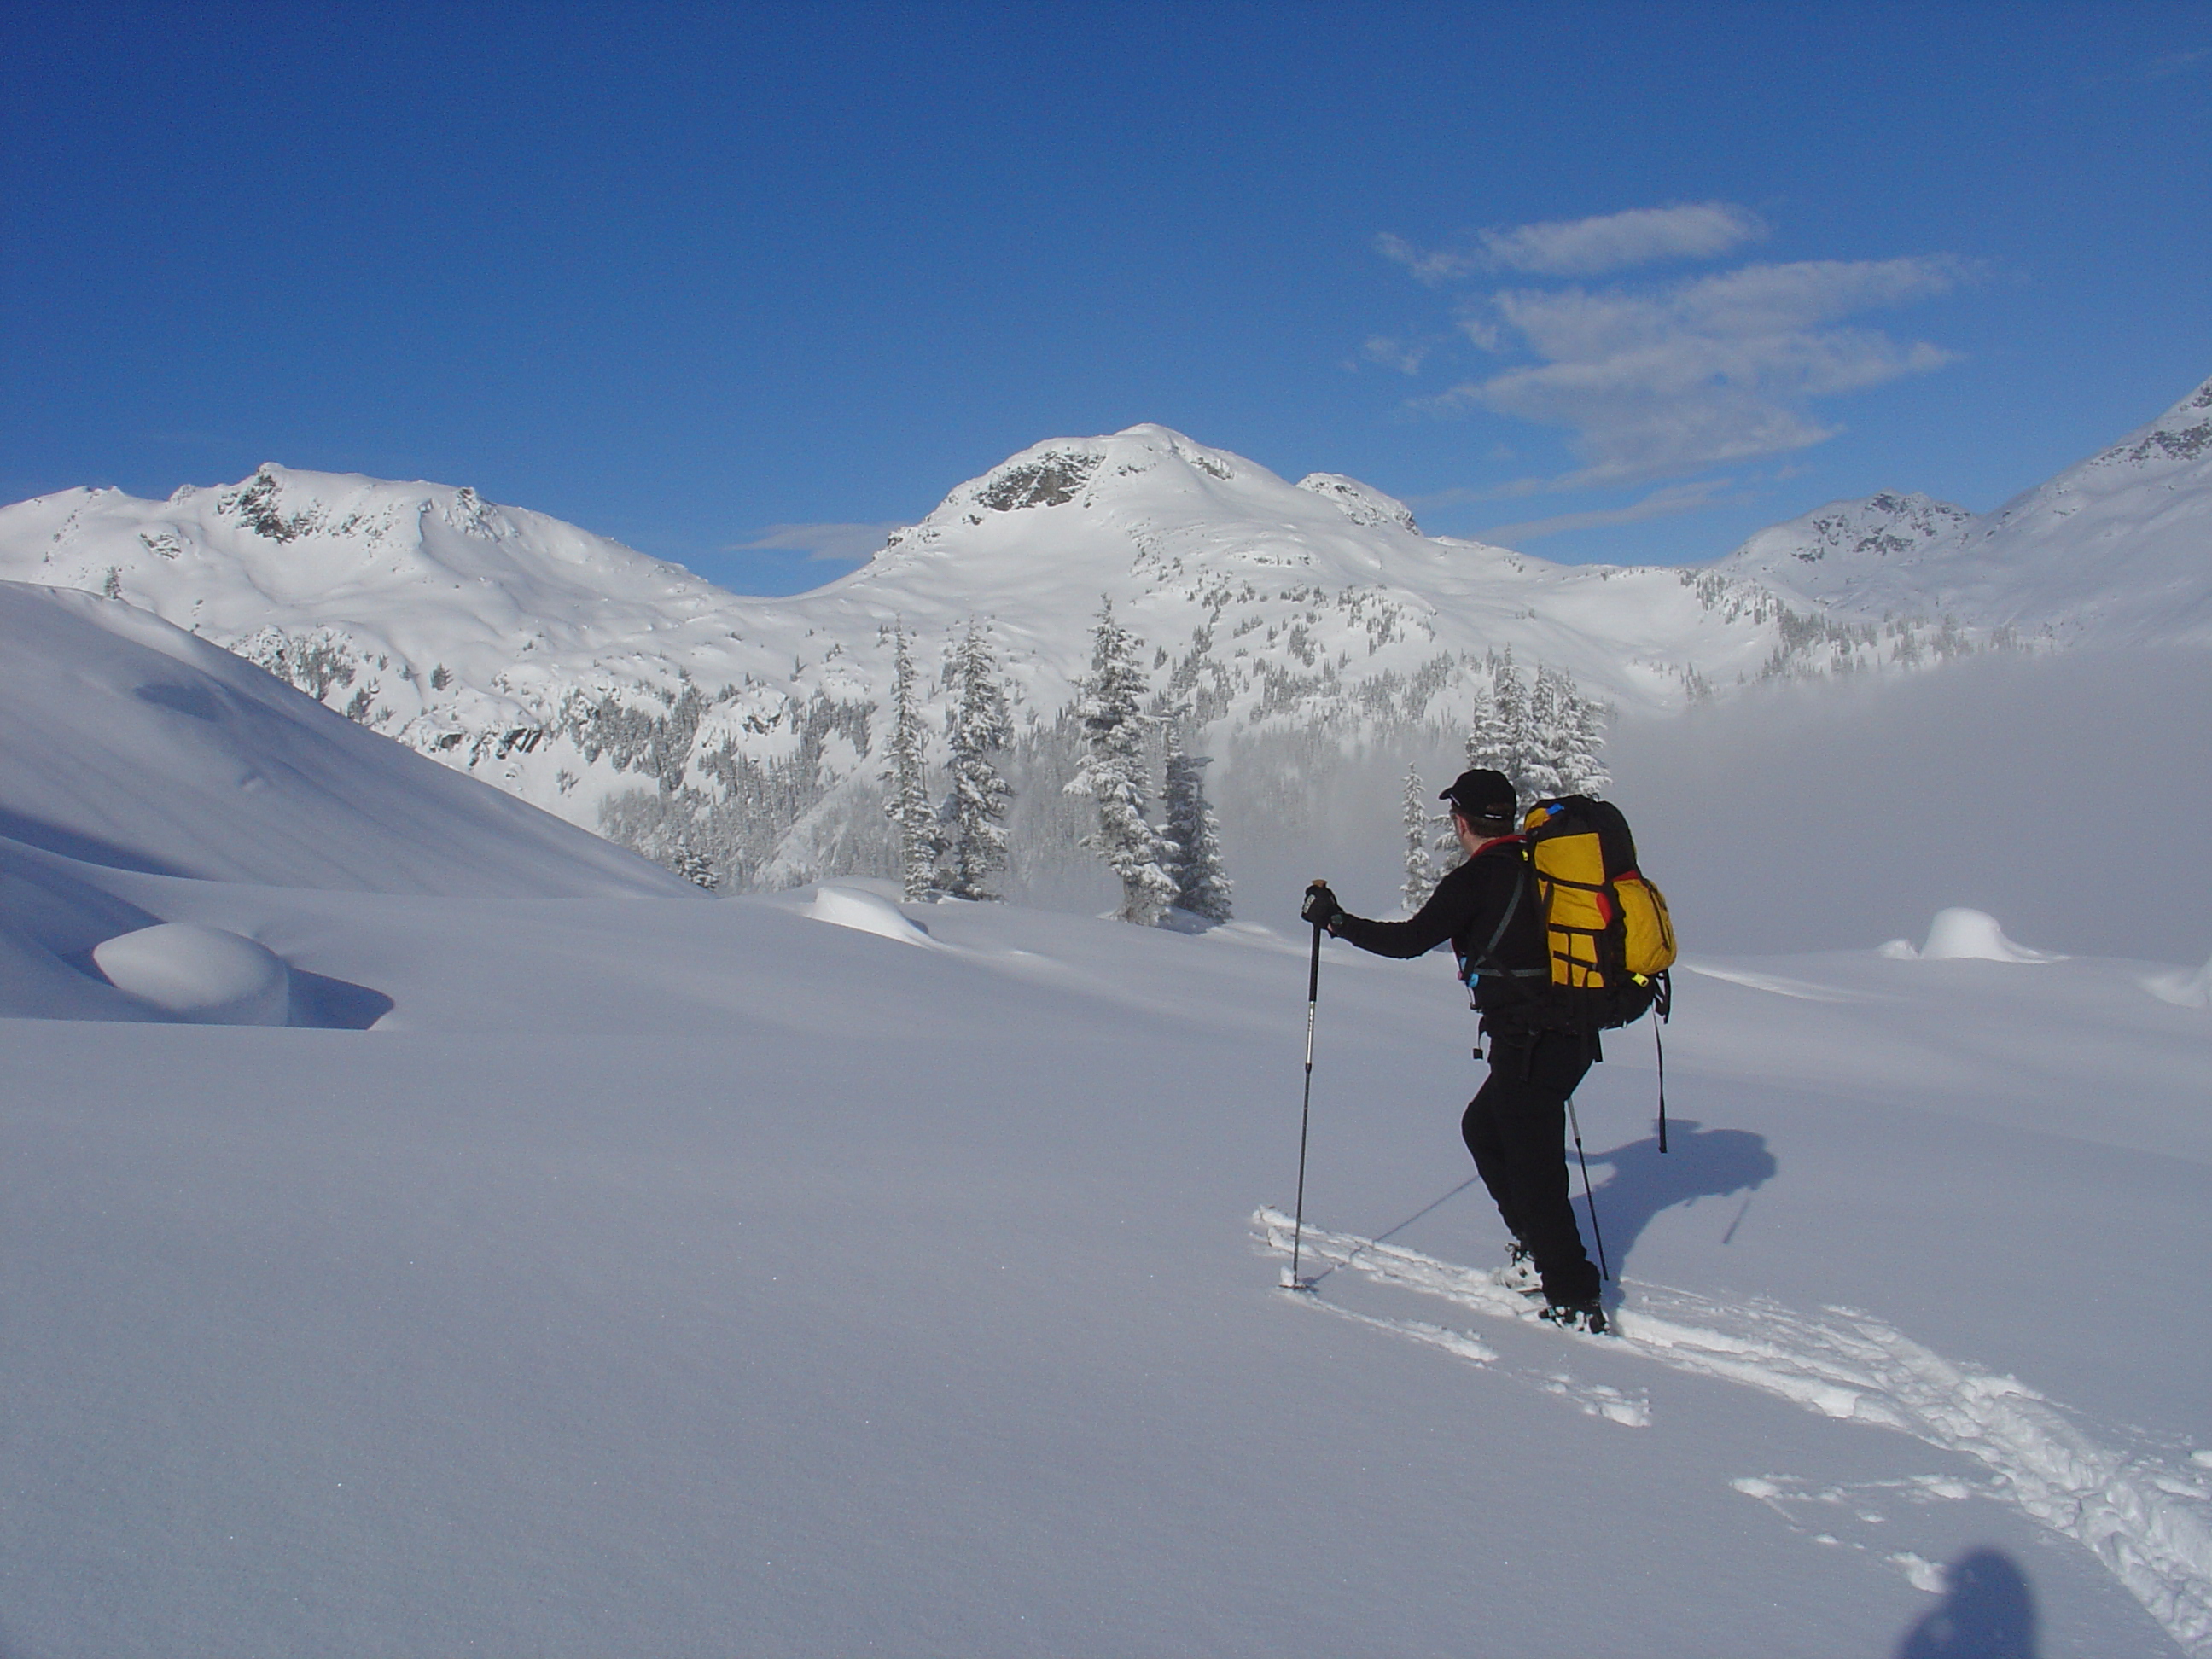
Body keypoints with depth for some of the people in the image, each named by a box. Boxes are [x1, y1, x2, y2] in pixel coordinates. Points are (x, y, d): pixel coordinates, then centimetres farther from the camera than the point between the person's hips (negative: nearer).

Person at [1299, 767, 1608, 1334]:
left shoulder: (1476, 880, -13)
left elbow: (1411, 939, -17)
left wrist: (1336, 921, -7)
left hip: (1527, 1043, -9)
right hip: (1572, 1036, 9)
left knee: (1534, 1167, -1)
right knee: (1482, 1127, 24)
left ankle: (1577, 1303, 2)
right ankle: (1539, 1251, 27)